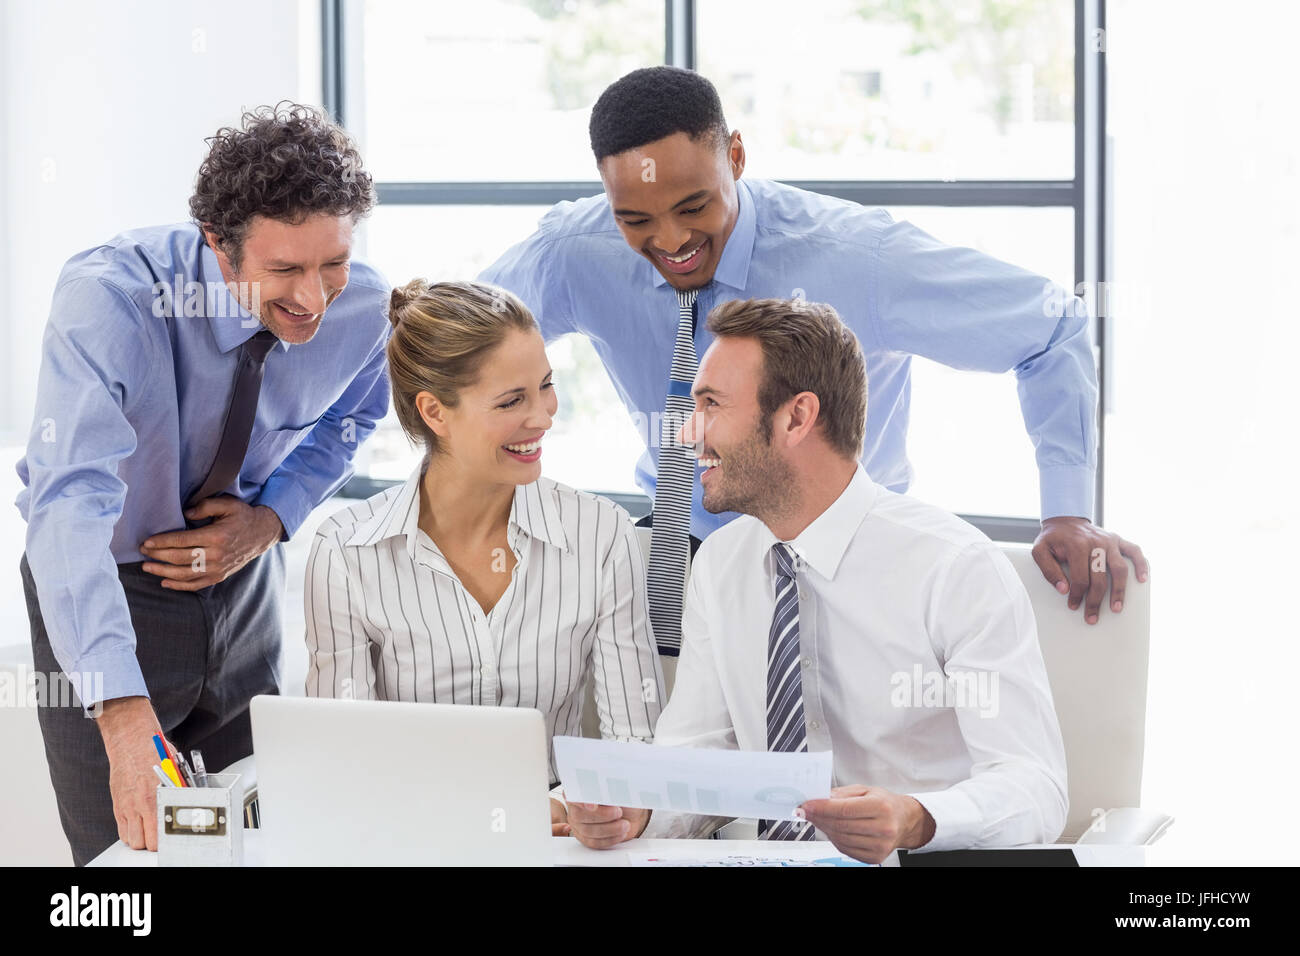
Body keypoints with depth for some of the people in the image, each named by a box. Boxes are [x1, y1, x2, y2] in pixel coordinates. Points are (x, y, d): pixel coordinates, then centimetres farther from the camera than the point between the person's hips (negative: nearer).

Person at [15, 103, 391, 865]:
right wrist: (122, 713, -57)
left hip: (244, 580, 4)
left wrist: (270, 519, -15)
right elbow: (70, 504, -45)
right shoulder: (107, 300, -35)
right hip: (108, 593, -4)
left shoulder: (365, 307, -19)